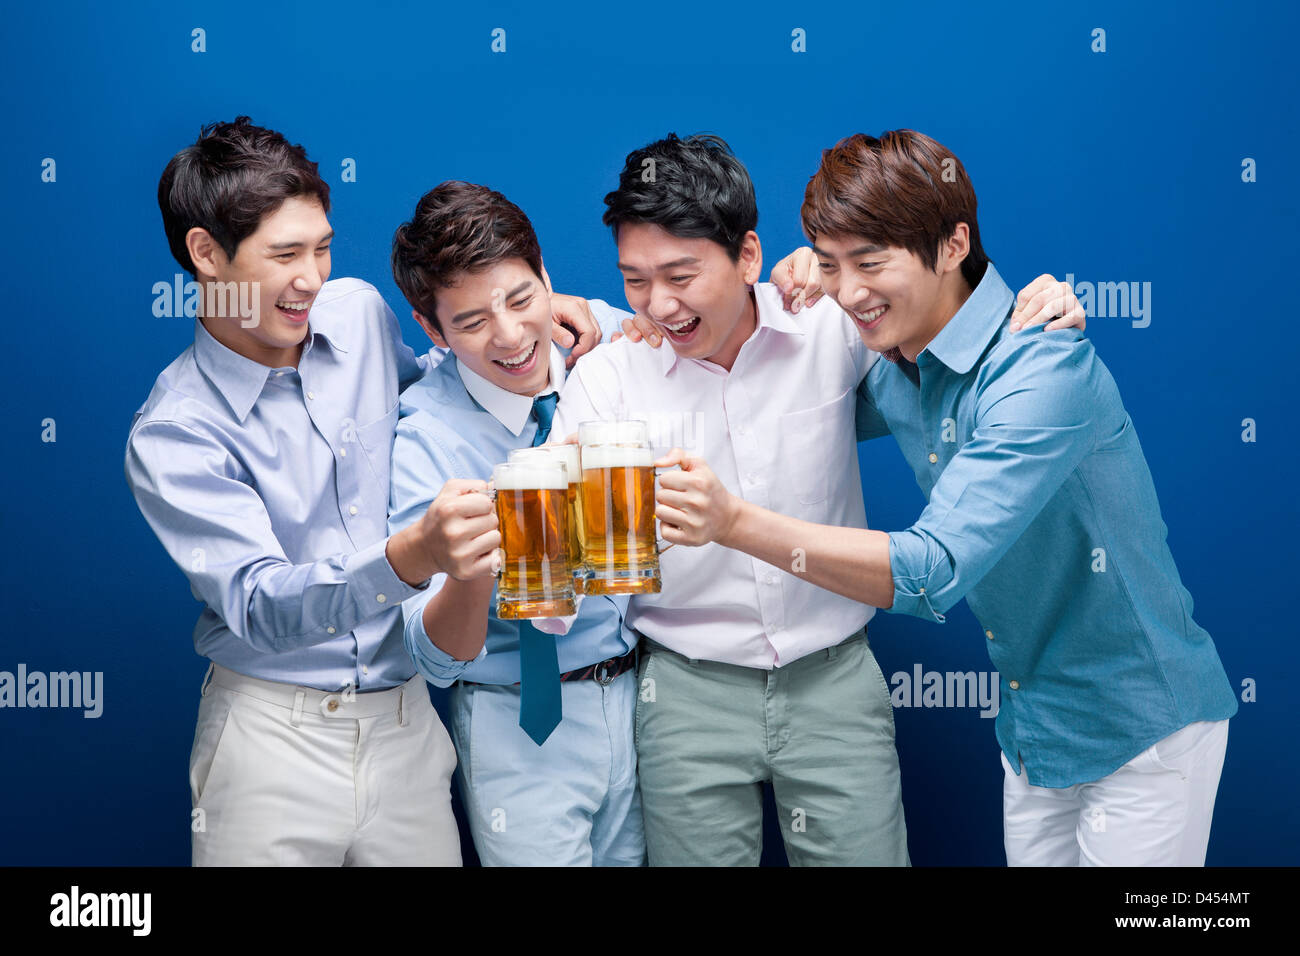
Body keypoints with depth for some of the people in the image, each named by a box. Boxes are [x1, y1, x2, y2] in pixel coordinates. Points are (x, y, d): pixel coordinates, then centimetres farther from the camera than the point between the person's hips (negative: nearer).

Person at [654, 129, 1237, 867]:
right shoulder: (900, 372, -2)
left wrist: (735, 520, -42)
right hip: (1034, 724, 7)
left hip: (1140, 724, -7)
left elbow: (937, 571, -35)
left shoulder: (1043, 367, -28)